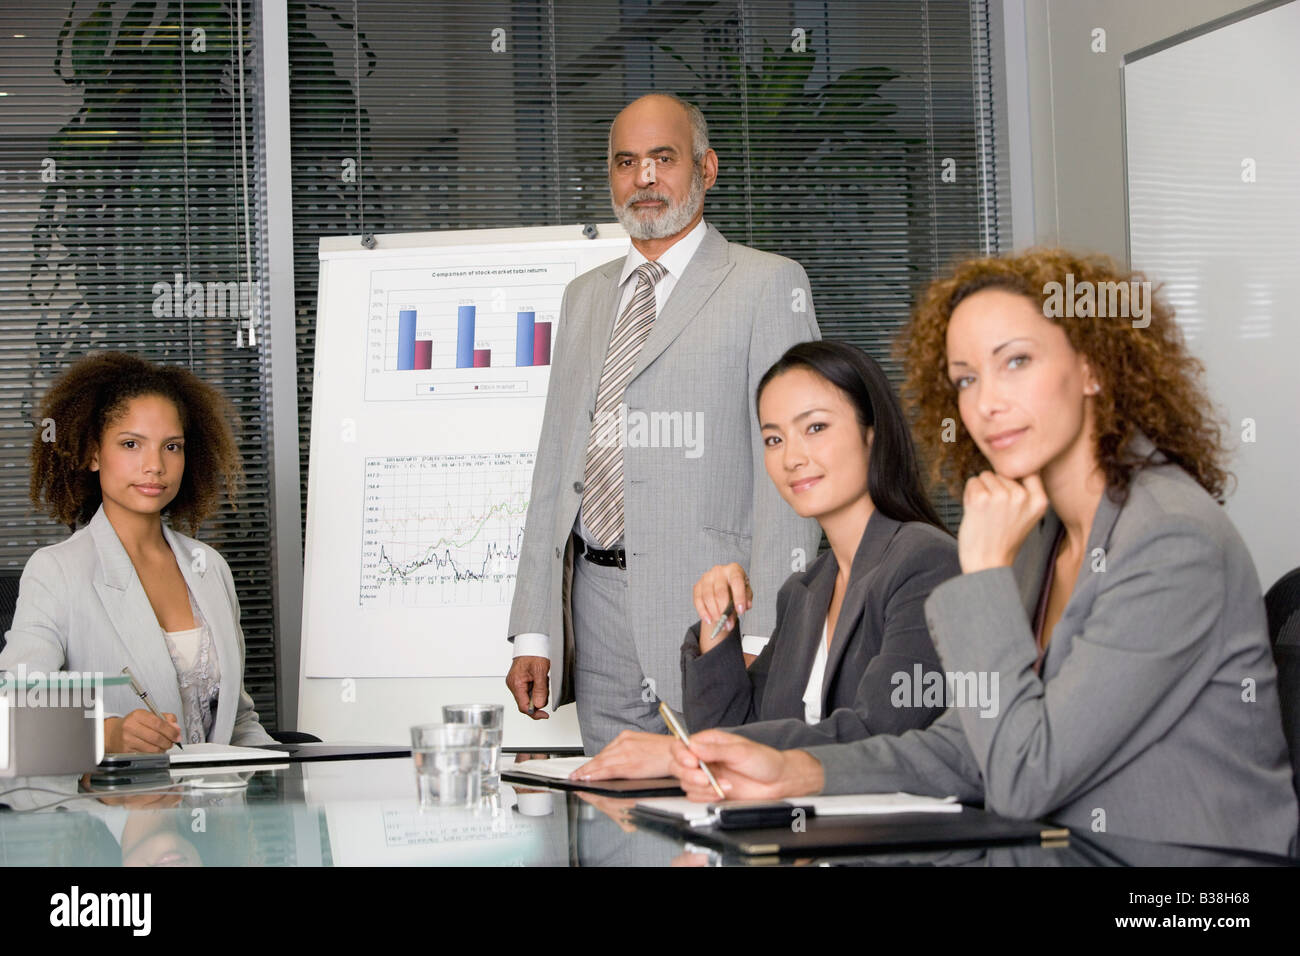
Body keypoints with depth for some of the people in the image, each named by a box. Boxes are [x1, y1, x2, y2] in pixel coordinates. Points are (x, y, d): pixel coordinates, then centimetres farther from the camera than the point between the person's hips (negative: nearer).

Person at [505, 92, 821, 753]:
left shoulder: (767, 284, 2)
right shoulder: (585, 296, 20)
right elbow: (555, 463, 18)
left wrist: (763, 636, -15)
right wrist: (532, 631, 10)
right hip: (598, 612, 5)